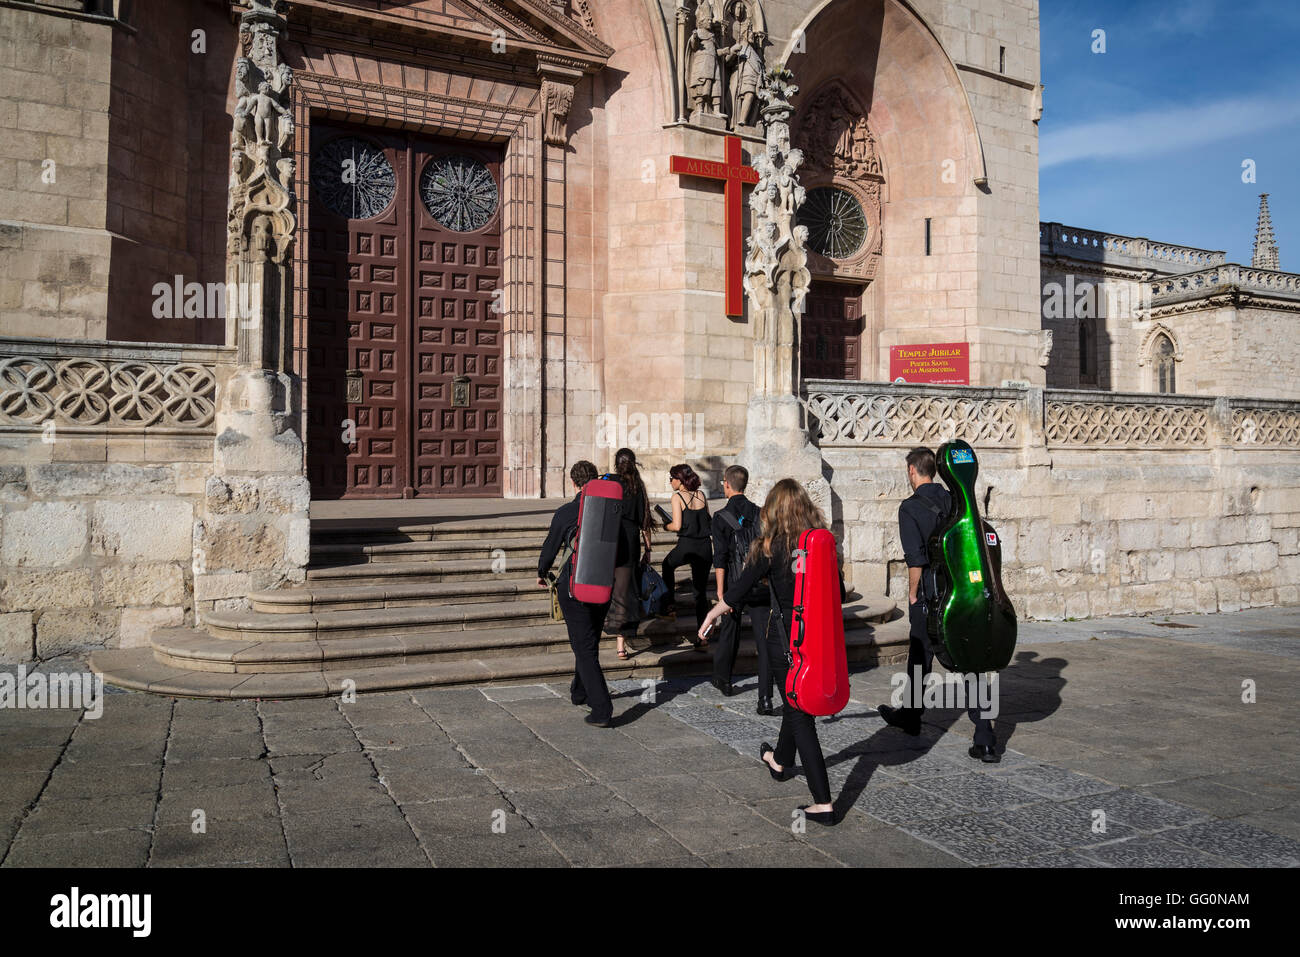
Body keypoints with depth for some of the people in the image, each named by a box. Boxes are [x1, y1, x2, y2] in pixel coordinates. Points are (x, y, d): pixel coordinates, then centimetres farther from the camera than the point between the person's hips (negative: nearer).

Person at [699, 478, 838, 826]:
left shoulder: (771, 546, -12)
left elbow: (737, 591, -6)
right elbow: (838, 593, 9)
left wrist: (711, 615, 11)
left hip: (786, 635, -5)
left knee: (799, 712, 1)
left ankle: (823, 803, 0)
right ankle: (780, 761, 50)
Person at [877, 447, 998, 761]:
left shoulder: (910, 508, -10)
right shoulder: (956, 501, 6)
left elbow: (916, 558, -17)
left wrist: (913, 594, -4)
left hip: (929, 598, -4)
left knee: (919, 658, 15)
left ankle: (910, 717, 35)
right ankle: (985, 741, -3)